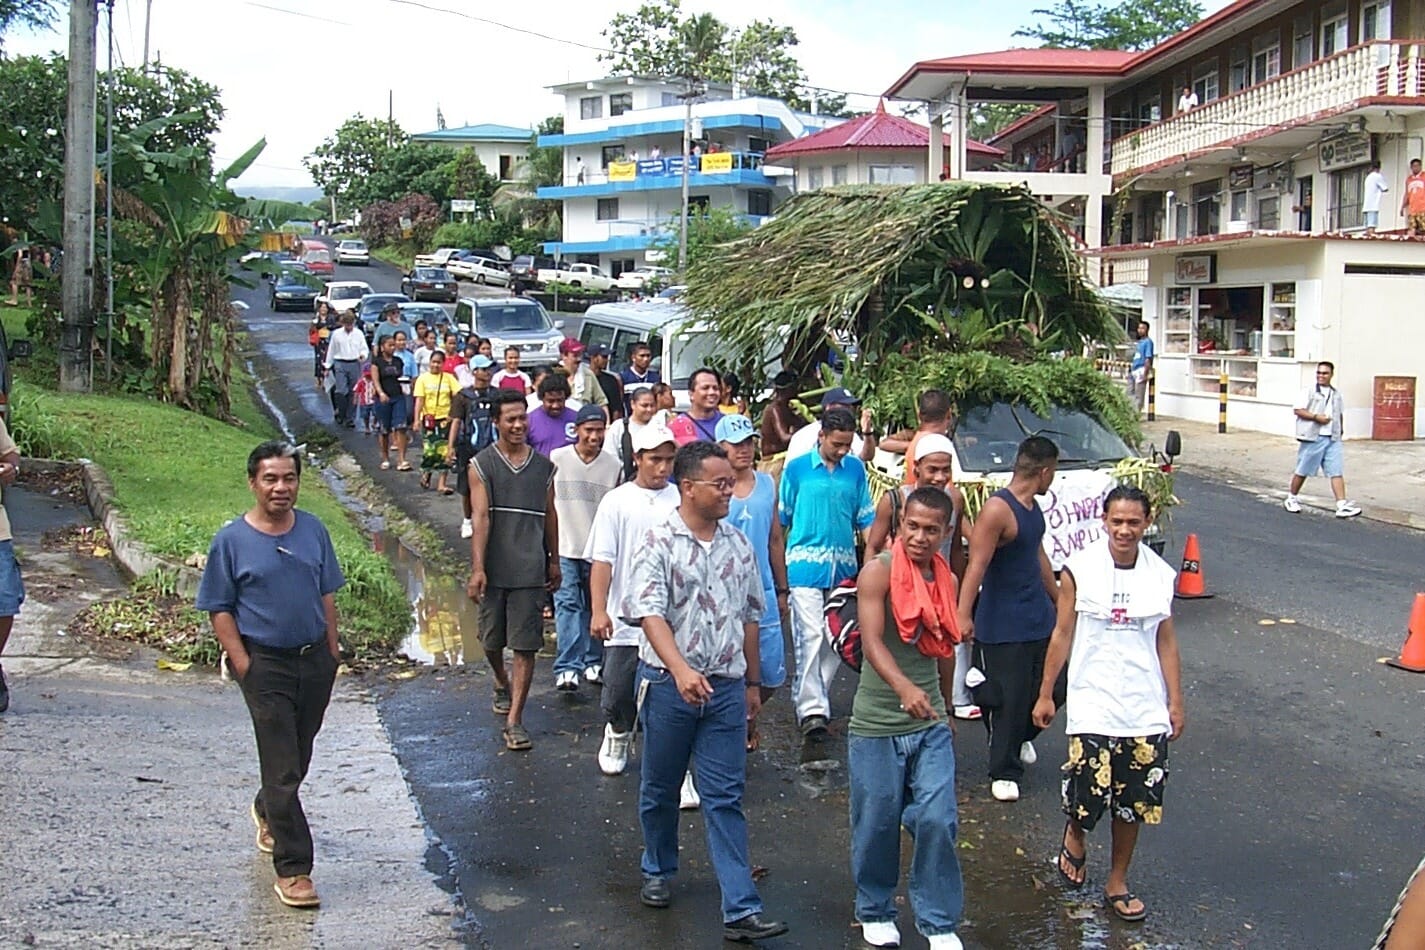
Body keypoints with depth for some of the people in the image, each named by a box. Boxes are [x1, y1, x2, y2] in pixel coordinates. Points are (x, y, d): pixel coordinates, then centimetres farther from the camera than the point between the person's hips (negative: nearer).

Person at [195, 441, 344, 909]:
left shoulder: (314, 531, 4)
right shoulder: (231, 540, -7)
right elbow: (219, 610, -5)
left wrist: (332, 649, 9)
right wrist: (241, 661, -12)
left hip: (315, 659, 5)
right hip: (265, 663, -5)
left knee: (299, 753, 20)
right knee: (283, 764, -6)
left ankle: (267, 810, 50)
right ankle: (292, 869, 1)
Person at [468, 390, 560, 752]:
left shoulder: (543, 465, 6)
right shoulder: (482, 464, -2)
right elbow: (480, 517, -9)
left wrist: (554, 561, 15)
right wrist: (477, 568, -15)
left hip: (530, 569, 1)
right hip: (493, 568, -1)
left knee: (525, 646, -3)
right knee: (492, 640, 15)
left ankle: (515, 720, 1)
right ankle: (502, 684, 45)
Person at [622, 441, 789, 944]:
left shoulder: (737, 543, 7)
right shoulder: (658, 541, -9)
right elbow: (649, 612, -19)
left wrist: (752, 681, 17)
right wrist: (680, 669, -32)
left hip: (726, 686, 3)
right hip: (669, 683, -3)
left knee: (725, 798, 1)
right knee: (660, 788, 14)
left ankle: (741, 910, 0)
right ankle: (658, 870, 38)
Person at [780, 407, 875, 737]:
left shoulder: (856, 469, 8)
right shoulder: (797, 468, -1)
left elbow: (865, 517, 13)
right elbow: (782, 518, 6)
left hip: (843, 565, 4)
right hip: (805, 565, -4)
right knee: (811, 635, -10)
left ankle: (817, 697, 24)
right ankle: (811, 708, -9)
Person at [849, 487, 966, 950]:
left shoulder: (946, 581, 7)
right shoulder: (879, 571, -12)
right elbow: (872, 641, -25)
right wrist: (903, 686, -41)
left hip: (930, 725, 4)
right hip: (876, 725, -4)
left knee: (937, 820, -2)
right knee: (877, 824, 7)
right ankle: (875, 912, 29)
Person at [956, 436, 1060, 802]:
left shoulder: (1032, 506, 10)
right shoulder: (997, 509, -19)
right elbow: (976, 565, -25)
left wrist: (1059, 598, 31)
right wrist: (964, 614, -31)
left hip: (1040, 619, 8)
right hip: (1003, 626, -8)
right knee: (1009, 700, 0)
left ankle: (1023, 736, 38)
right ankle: (1005, 772, 15)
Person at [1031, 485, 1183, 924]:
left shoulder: (1161, 575, 1)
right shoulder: (1079, 569, -7)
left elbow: (1165, 641, 9)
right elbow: (1063, 634, 0)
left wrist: (1175, 702, 9)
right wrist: (1045, 694, 3)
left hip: (1146, 707, 3)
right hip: (1092, 704, -3)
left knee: (1134, 802, 9)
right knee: (1088, 793, -7)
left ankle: (1117, 883, 27)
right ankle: (1074, 838, 28)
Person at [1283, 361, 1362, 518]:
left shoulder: (1336, 394, 16)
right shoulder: (1309, 392, -2)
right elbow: (1297, 409, -10)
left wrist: (1341, 429, 16)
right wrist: (1316, 417, -18)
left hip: (1333, 439, 4)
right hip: (1313, 438, -4)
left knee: (1337, 472, -5)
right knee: (1302, 471, 5)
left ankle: (1342, 505, -11)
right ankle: (1292, 498, 23)